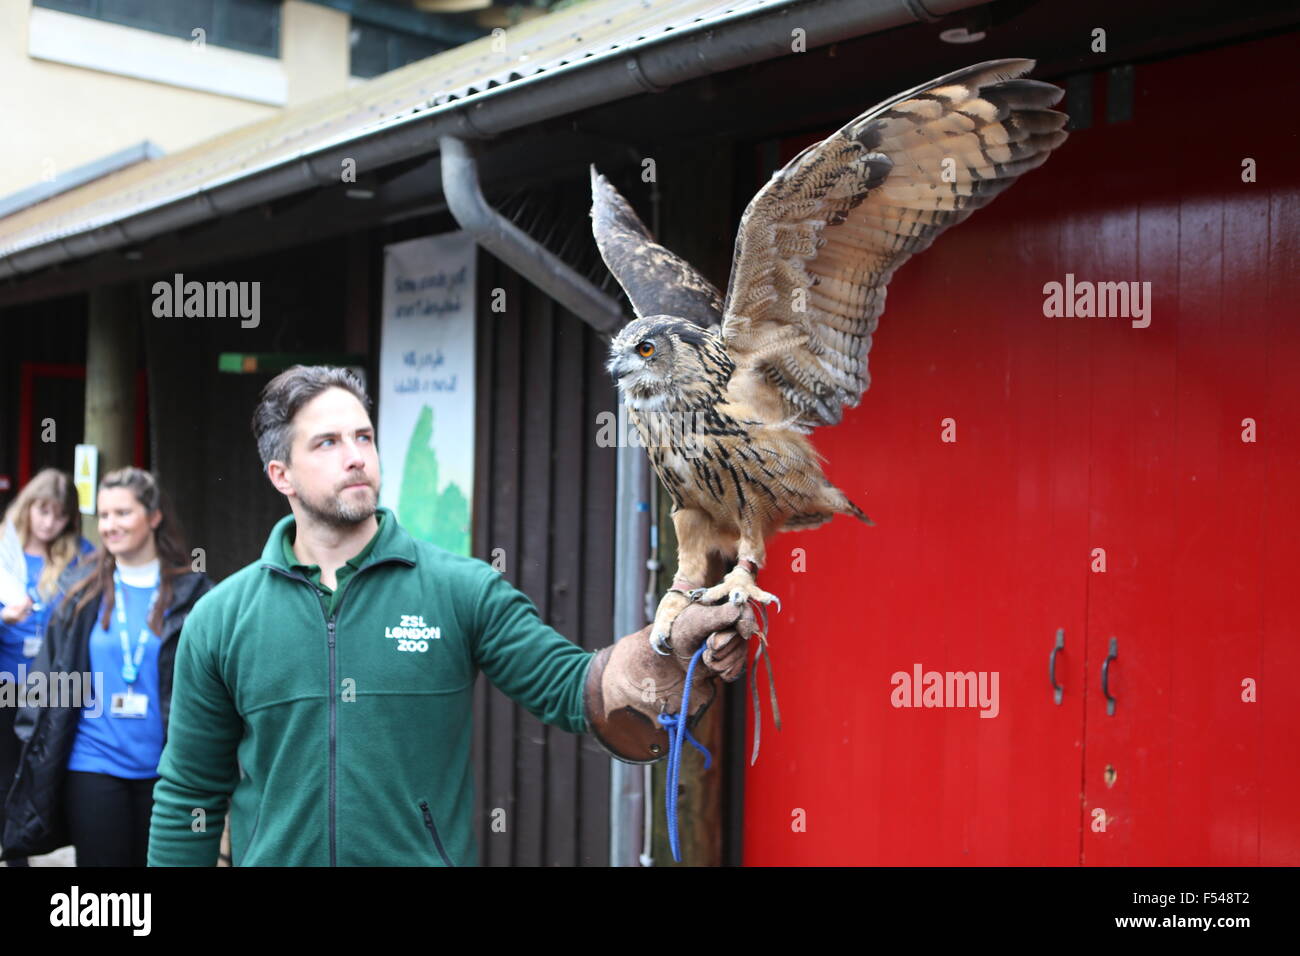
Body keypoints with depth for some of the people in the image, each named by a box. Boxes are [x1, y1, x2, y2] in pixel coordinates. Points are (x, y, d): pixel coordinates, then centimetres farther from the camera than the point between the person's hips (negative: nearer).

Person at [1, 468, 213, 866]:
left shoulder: (191, 591, -1)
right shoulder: (83, 589, 3)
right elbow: (50, 672, 6)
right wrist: (35, 739, 0)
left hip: (163, 769, -1)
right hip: (93, 764, 1)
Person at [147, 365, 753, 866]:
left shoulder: (462, 590, -5)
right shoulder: (221, 619, -1)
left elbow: (571, 690, -9)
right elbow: (191, 794, 5)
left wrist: (676, 648, -25)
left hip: (427, 854, -1)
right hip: (276, 854, 1)